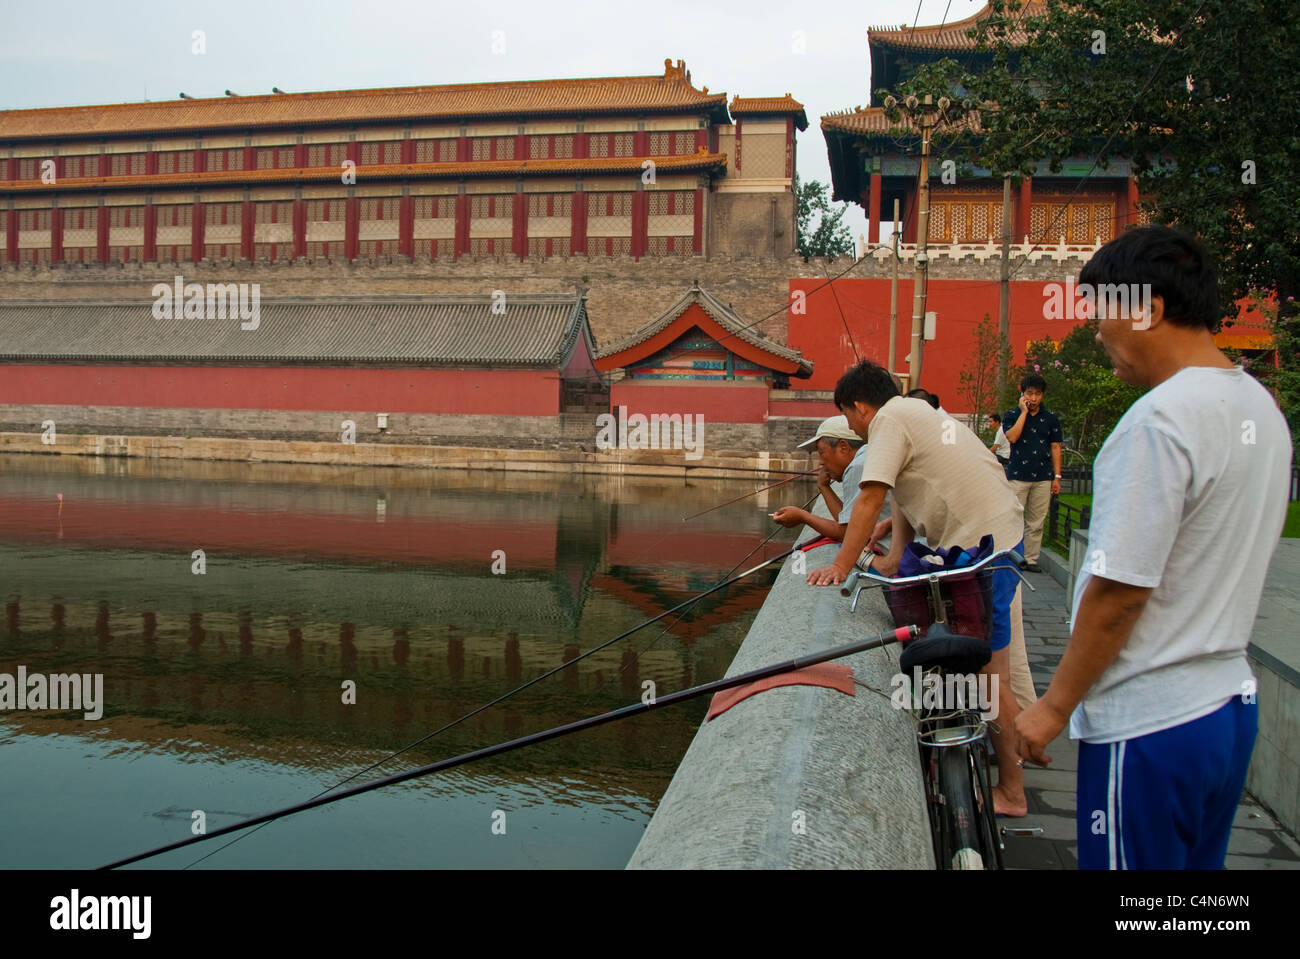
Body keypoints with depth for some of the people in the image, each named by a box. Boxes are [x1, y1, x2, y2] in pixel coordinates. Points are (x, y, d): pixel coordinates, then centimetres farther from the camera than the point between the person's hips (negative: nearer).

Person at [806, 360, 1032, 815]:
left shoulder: (890, 418, -10)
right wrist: (895, 557, 9)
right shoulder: (915, 410, 19)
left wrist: (840, 567, -15)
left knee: (989, 671, -3)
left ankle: (1011, 793, 5)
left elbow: (870, 499, -17)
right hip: (997, 534, 10)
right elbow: (905, 494, 17)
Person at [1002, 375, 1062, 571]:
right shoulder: (1011, 415, 4)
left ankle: (1031, 559, 12)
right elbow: (1012, 437, -14)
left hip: (1043, 478, 2)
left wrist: (1057, 476, 6)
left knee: (1036, 523, 4)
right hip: (1018, 476, -2)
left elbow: (1055, 448, 11)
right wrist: (1024, 412, -11)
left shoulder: (1050, 418, 10)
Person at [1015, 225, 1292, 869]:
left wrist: (1055, 705, -10)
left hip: (1150, 725, -9)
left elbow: (1119, 592, -20)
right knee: (1196, 860, 19)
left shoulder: (1161, 419, -20)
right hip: (1231, 702, 9)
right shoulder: (1261, 407, 8)